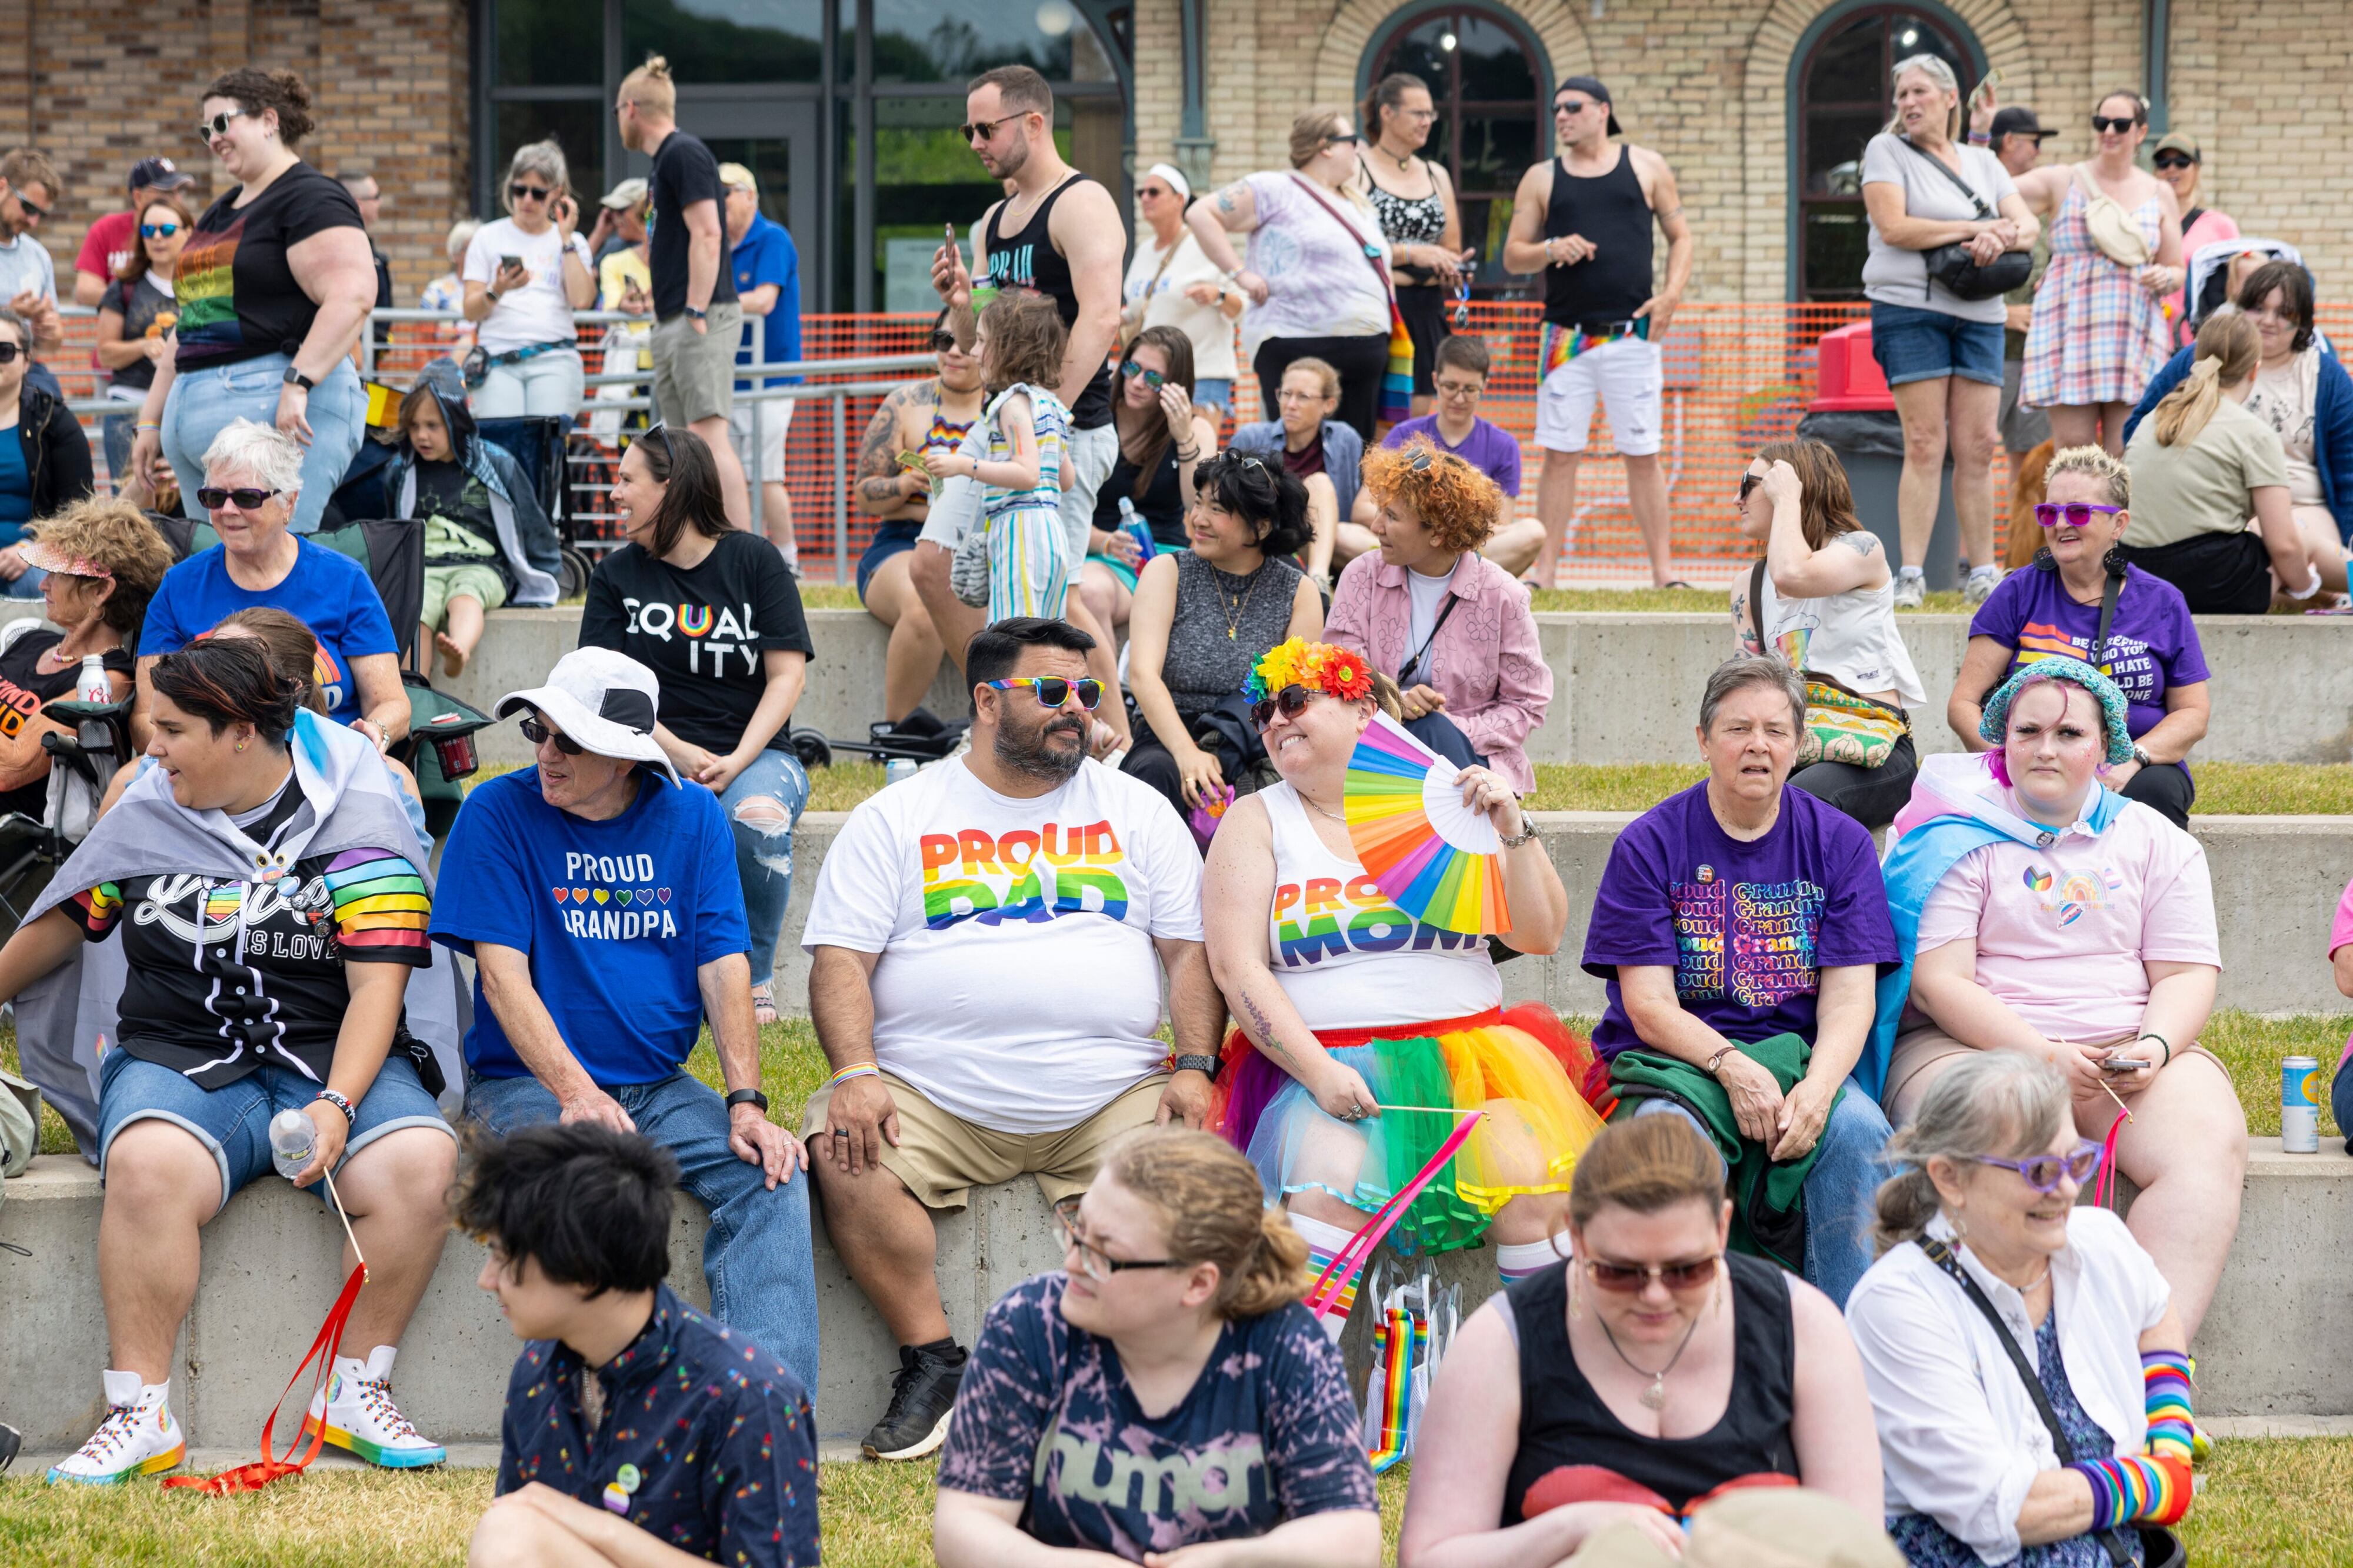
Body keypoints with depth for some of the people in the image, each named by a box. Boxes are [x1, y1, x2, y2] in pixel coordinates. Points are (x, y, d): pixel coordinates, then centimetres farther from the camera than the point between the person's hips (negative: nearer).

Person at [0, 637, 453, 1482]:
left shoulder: (358, 823, -2)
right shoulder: (145, 815, 8)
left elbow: (377, 983, -8)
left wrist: (337, 1107, -22)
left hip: (334, 1061, -1)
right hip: (181, 1061, 1)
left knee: (421, 1162, -31)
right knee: (149, 1165, -35)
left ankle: (354, 1394, -17)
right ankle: (140, 1412, -30)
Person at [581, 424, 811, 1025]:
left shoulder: (755, 560, 3)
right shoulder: (616, 575, 9)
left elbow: (787, 675, -2)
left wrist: (737, 762, -15)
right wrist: (677, 751, -14)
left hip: (756, 753, -1)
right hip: (654, 753, 1)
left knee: (758, 819, -37)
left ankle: (755, 979, -15)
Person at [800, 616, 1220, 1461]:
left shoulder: (1137, 811, 17)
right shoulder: (896, 818, 11)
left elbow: (1191, 946, 13)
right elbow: (841, 958, 3)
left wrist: (1195, 1066, -3)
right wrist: (856, 1072, -14)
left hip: (1112, 1090, 1)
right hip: (932, 1095, -1)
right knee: (845, 1155, -28)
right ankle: (931, 1363, -14)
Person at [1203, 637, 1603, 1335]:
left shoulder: (1445, 804, 11)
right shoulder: (1257, 820, 10)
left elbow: (1542, 936, 8)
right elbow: (1237, 969, -1)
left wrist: (1514, 832, -8)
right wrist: (1319, 1072, -15)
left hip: (1467, 1048, 1)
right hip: (1317, 1062, -1)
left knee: (1531, 1188, -25)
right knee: (1332, 1189, -32)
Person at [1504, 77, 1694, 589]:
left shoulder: (1645, 167, 9)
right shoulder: (1542, 179, 11)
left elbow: (1680, 236, 11)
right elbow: (1512, 256, 10)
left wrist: (1671, 294, -4)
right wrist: (1550, 250, -11)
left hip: (1633, 335, -1)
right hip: (1566, 337, 1)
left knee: (1643, 457, 0)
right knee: (1559, 455, -2)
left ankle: (1664, 572, 1)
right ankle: (1544, 574, -1)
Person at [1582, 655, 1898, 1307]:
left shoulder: (1840, 843, 8)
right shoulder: (1650, 844, 2)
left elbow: (1849, 997, 0)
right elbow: (1649, 1006, -5)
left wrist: (1817, 1086, -22)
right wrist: (1734, 1069, -23)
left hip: (1801, 1056, 2)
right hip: (1674, 1060, -2)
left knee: (1856, 1130, -31)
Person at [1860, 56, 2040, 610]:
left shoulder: (1983, 163, 18)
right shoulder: (1887, 150, 5)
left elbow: (2028, 225, 9)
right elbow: (1894, 227, -8)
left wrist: (2001, 237, -15)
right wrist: (1974, 229, -11)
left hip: (1979, 314, 4)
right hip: (1910, 308, -4)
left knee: (1978, 446, 0)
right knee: (1925, 445, -10)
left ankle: (1982, 570, 7)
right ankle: (1911, 574, -9)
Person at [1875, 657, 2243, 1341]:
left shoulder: (2154, 841, 16)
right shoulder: (1960, 840, 5)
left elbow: (2186, 974, 10)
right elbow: (1939, 981, -5)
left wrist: (2155, 1047, -13)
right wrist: (2042, 1055, -18)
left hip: (2127, 1050, 3)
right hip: (1972, 1046, -3)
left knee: (2212, 1141, -29)